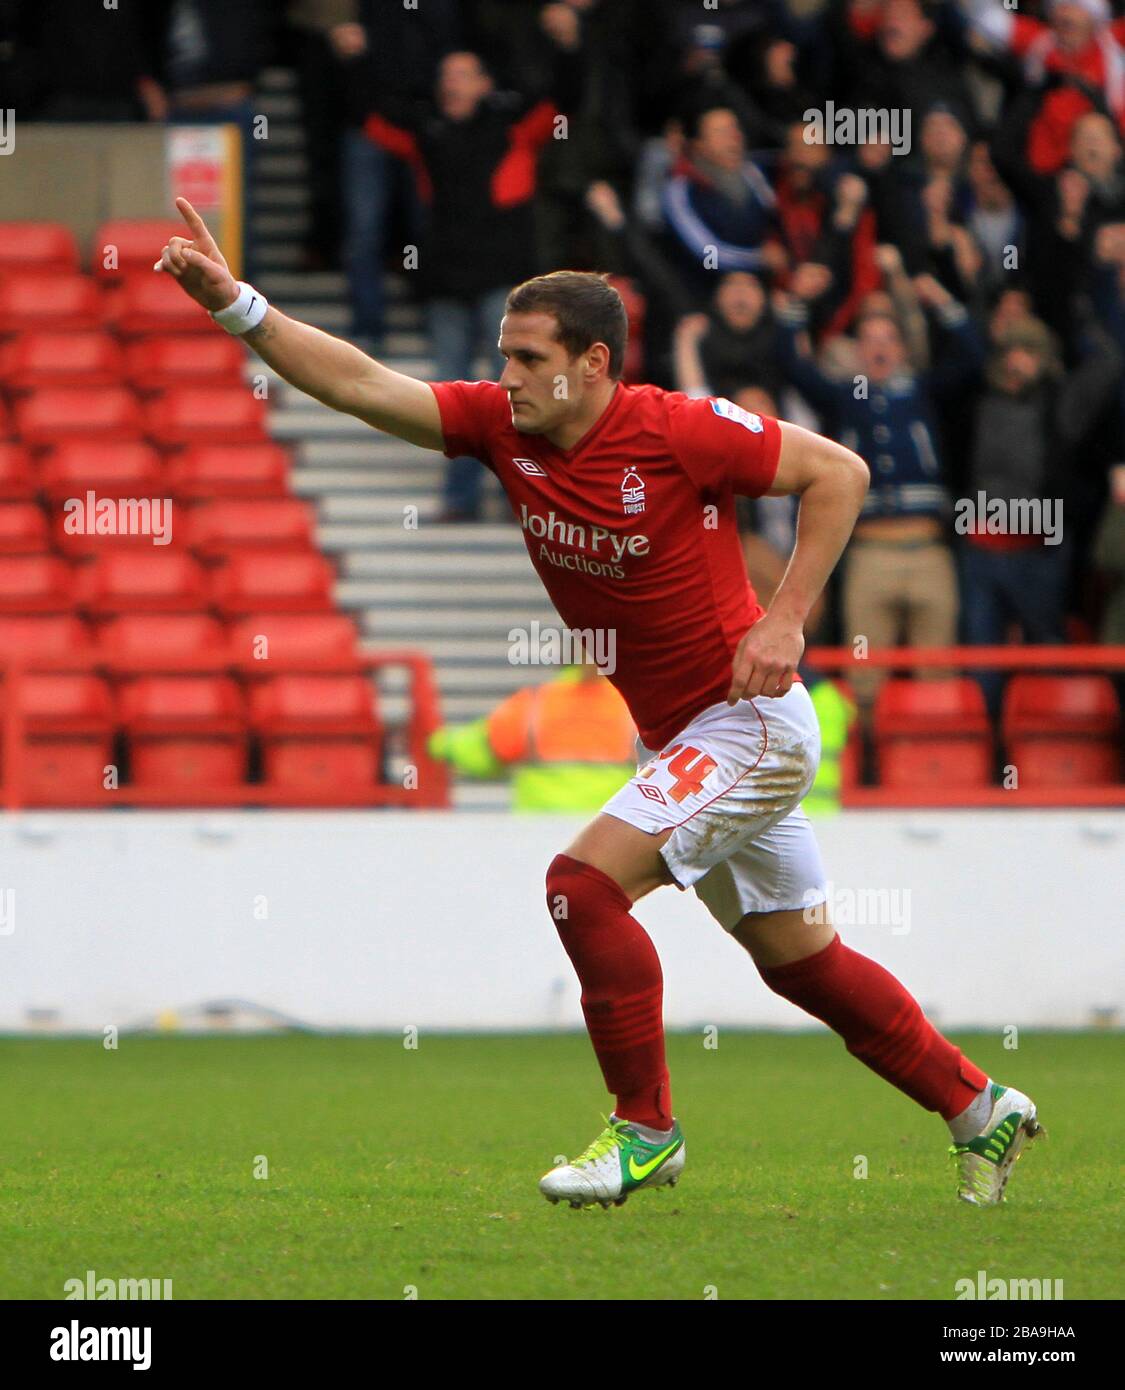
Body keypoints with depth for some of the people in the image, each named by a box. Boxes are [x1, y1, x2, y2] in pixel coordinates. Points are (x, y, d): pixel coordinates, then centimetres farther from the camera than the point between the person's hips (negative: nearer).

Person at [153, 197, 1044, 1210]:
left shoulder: (678, 431, -20)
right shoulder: (503, 427, -3)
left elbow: (839, 472, -12)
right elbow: (360, 384, -9)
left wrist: (785, 620, -18)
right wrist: (234, 303, -20)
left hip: (749, 720, -8)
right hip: (678, 739, 8)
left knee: (586, 881, -19)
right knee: (801, 960, 14)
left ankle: (645, 1128, -5)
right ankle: (980, 1108, 29)